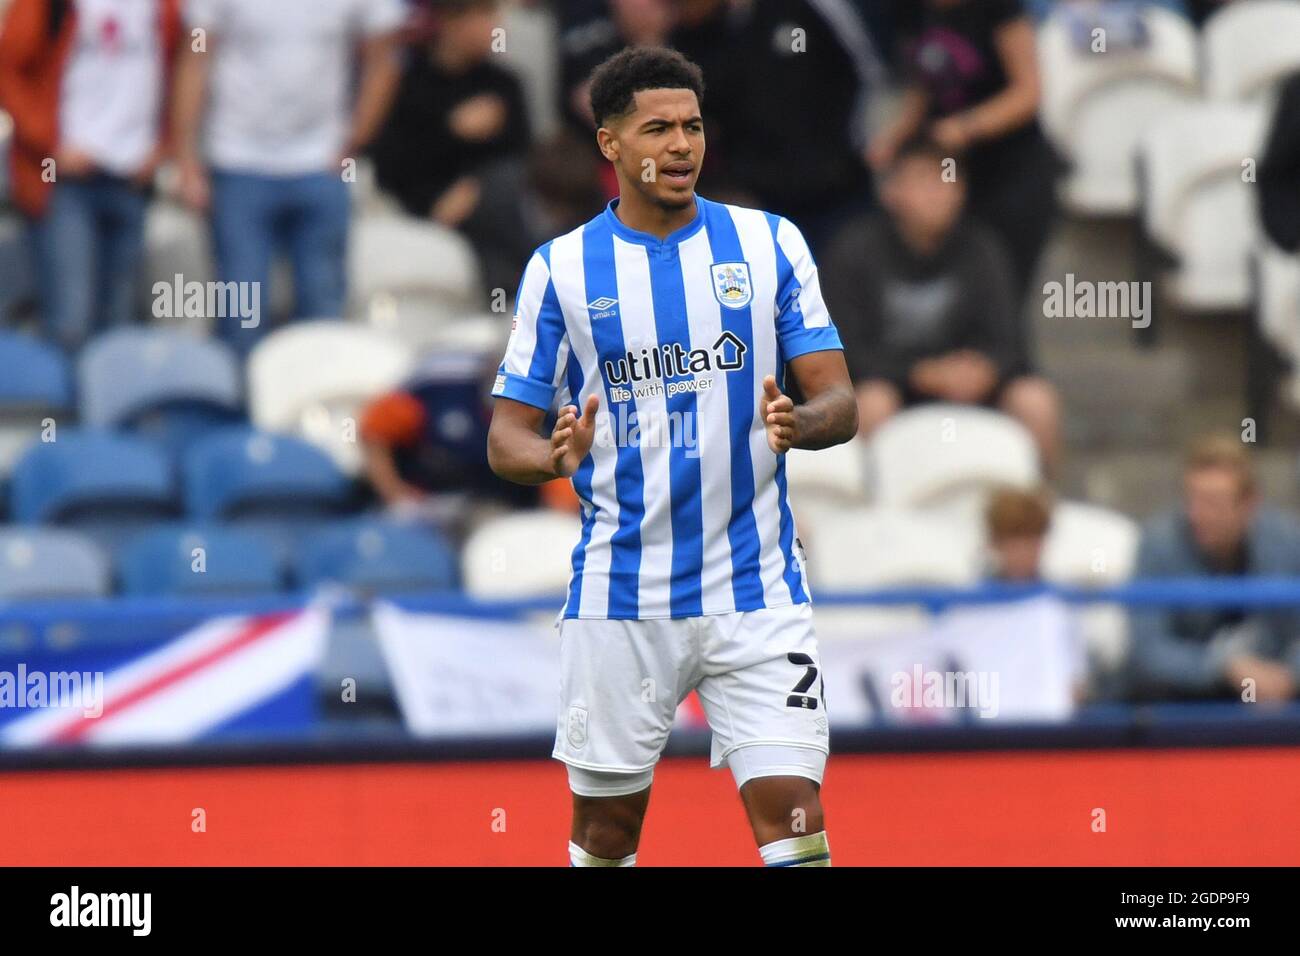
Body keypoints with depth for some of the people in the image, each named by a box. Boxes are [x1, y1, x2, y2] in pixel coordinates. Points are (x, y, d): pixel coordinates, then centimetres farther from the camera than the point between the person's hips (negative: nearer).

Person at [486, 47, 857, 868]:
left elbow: (840, 400, 0)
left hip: (754, 590, 0)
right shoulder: (561, 268, 2)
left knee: (792, 813, -11)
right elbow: (507, 436, 3)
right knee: (605, 829, 7)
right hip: (621, 598, 0)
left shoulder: (770, 244, 3)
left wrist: (803, 422, -24)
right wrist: (553, 456, -20)